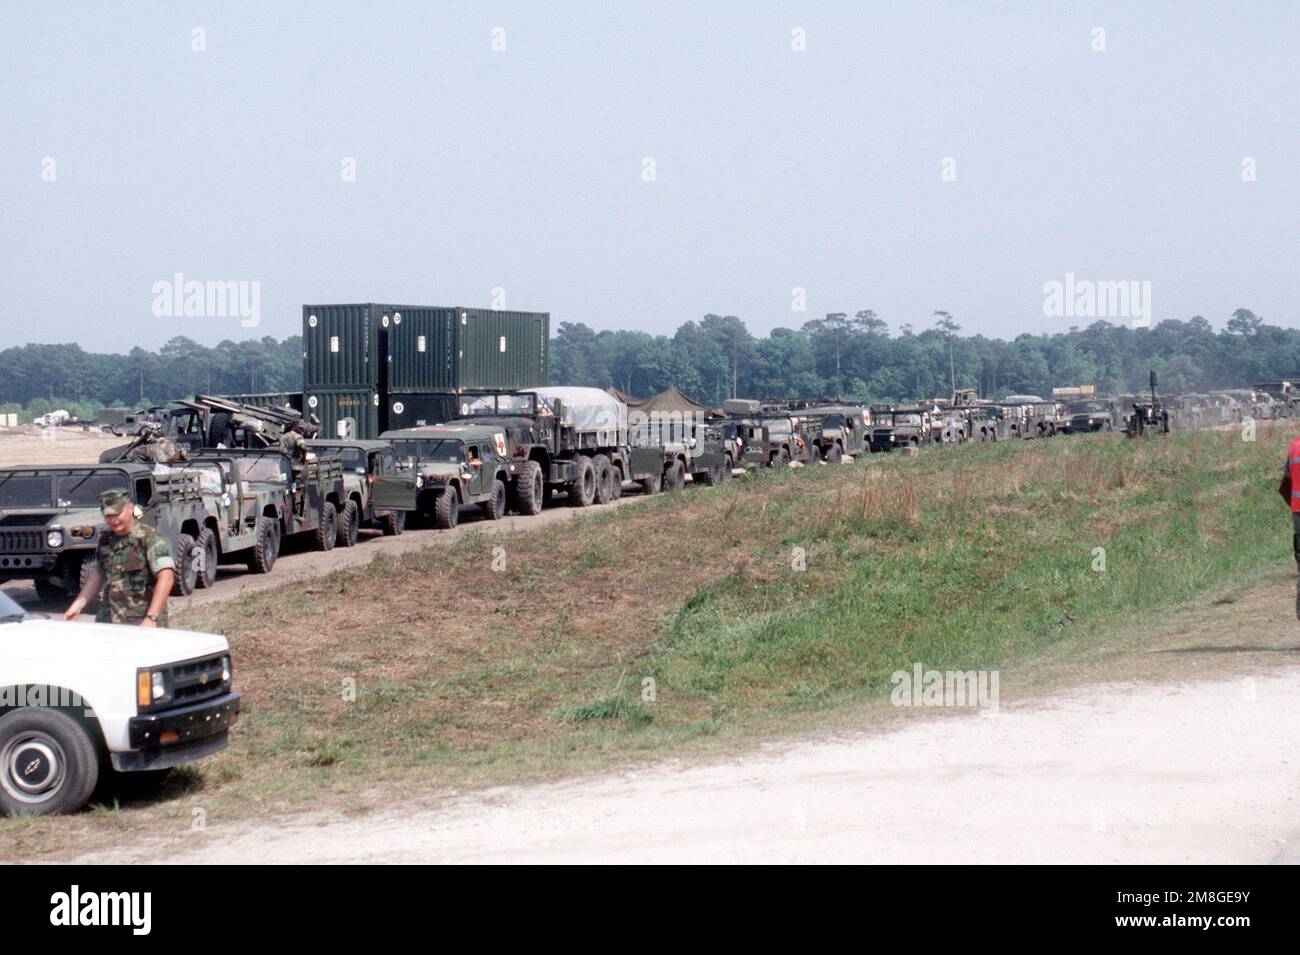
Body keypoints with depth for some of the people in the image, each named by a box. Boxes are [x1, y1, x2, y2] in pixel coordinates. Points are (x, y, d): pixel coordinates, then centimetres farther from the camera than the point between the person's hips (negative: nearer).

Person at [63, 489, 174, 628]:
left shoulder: (149, 538, -11)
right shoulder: (105, 539, 12)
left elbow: (166, 577, -20)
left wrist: (151, 618, -27)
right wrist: (77, 605, 13)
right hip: (108, 621, 7)